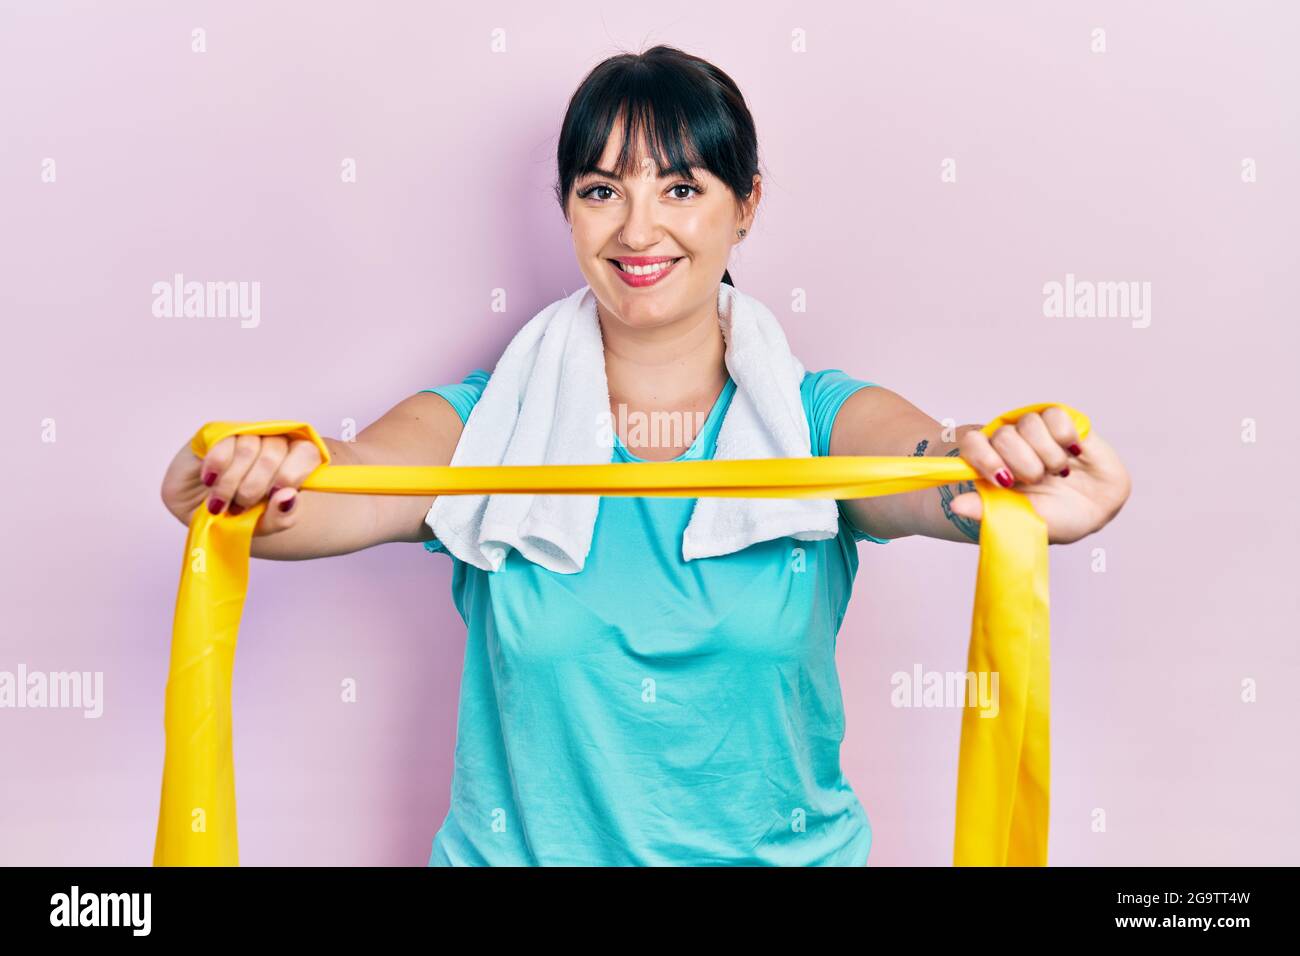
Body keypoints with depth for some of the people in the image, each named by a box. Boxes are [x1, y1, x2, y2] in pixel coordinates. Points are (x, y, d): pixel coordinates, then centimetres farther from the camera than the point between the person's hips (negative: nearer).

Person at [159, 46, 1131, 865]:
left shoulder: (817, 421, -4)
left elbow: (928, 470, -24)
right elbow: (356, 482, -22)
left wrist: (1005, 471, -46)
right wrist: (248, 485, -43)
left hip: (779, 849, 0)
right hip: (517, 849, 0)